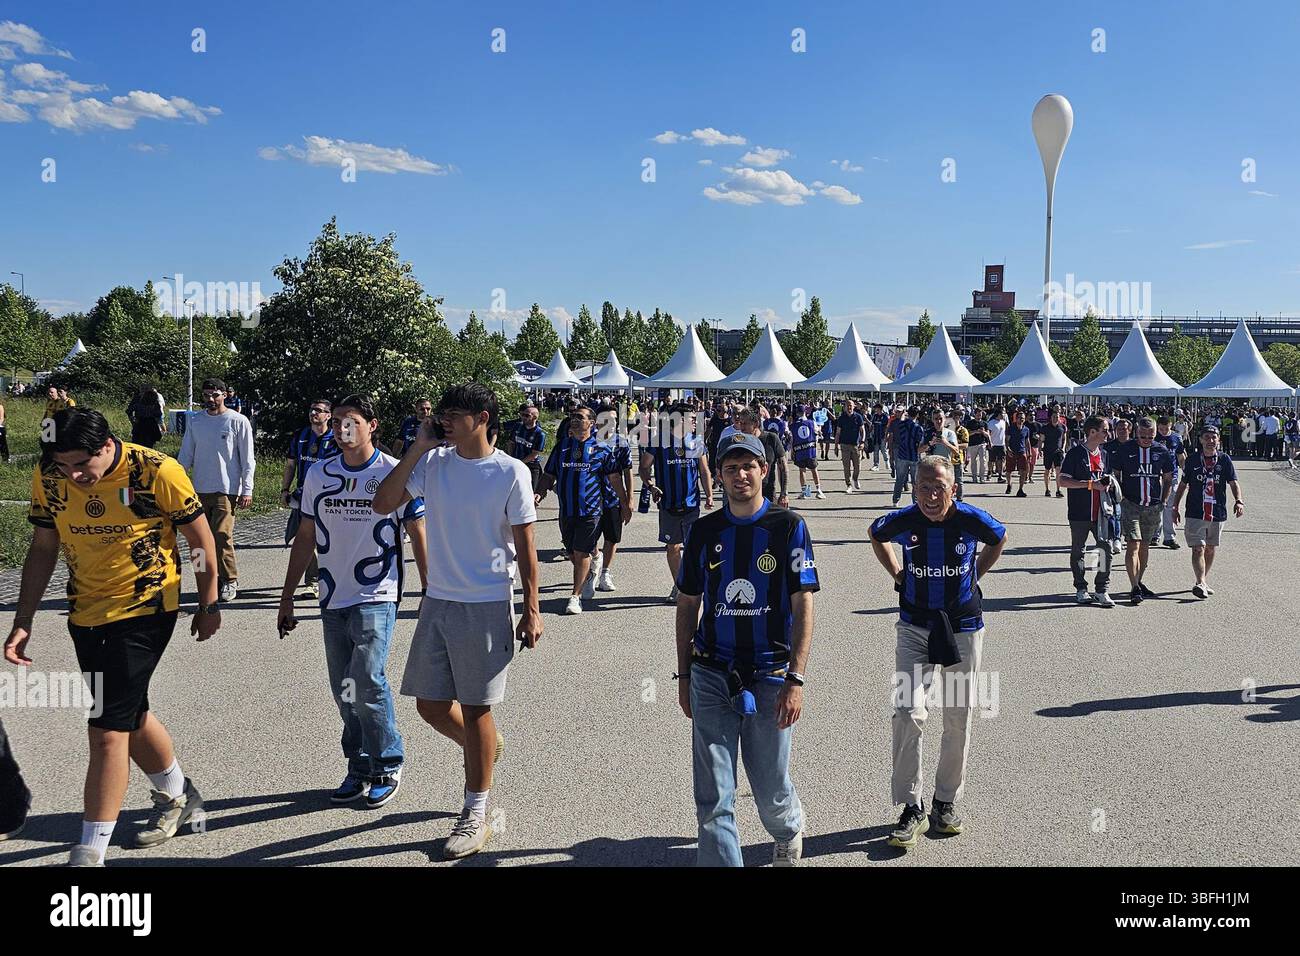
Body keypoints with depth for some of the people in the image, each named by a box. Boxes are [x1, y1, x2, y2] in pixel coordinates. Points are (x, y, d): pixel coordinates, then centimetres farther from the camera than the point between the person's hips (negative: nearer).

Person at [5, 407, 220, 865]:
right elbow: (43, 548, 5)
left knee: (108, 729, -10)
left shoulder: (157, 472, -21)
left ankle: (90, 853, 1)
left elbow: (200, 537, -8)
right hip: (86, 612, 6)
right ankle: (179, 797, 43)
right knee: (128, 715, 20)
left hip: (145, 609, -6)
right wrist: (23, 621, 1)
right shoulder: (48, 477, -8)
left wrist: (209, 605, 0)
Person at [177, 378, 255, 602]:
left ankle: (229, 580, 2)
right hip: (200, 490, 5)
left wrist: (247, 490, -6)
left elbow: (247, 460, -1)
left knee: (222, 537, -11)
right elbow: (185, 456, 15)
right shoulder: (194, 421, 10)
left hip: (226, 489, -4)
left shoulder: (238, 422, -1)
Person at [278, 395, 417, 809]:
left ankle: (388, 766, 4)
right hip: (333, 599, 5)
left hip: (377, 598, -5)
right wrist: (287, 597, 11)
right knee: (344, 692, 10)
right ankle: (360, 768, 25)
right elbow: (306, 538, 12)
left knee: (366, 682, -15)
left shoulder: (395, 473, -6)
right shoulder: (318, 474, 6)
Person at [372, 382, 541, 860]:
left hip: (486, 606, -5)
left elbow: (525, 548, -5)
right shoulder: (433, 463, 2)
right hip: (437, 602, 5)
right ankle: (487, 747, 42)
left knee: (475, 709, 3)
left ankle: (476, 816, 18)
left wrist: (531, 611, -6)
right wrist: (417, 448, -8)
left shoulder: (511, 473, -9)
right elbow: (382, 503, -3)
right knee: (430, 705, 11)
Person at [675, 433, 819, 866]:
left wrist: (796, 680, -13)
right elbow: (687, 606, 12)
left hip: (770, 676, -2)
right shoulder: (704, 531, 4)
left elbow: (803, 607, -6)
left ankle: (789, 830, 45)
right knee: (713, 797, 0)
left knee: (771, 789, 12)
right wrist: (684, 676, 10)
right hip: (711, 678, 2)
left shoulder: (789, 527, -4)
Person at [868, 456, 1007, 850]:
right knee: (908, 713, -11)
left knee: (959, 720, 8)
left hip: (963, 628, 1)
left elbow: (999, 539, 12)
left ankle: (946, 803, 25)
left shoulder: (972, 519, -12)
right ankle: (911, 809, 0)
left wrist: (975, 576, 8)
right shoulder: (903, 521, -11)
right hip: (914, 628, 0)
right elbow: (876, 535, 13)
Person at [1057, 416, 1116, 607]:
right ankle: (1081, 589, 19)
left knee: (1106, 547, -6)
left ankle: (1102, 590, 1)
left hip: (1100, 510, 5)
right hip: (1079, 512, -5)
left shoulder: (1104, 454, 13)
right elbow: (1062, 481, -13)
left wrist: (1107, 482, 3)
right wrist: (1091, 484, -17)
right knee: (1078, 550, 7)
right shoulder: (1075, 453, -8)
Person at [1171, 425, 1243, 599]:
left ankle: (1203, 580, 27)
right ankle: (1201, 583, -21)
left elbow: (1233, 483, -3)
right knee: (1198, 548, -12)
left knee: (1211, 549, 13)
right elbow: (1182, 485, 11)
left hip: (1218, 513, 2)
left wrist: (1238, 501, -21)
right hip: (1195, 513, -2)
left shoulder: (1225, 460, 3)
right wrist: (1175, 507, 8)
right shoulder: (1192, 460, 3)